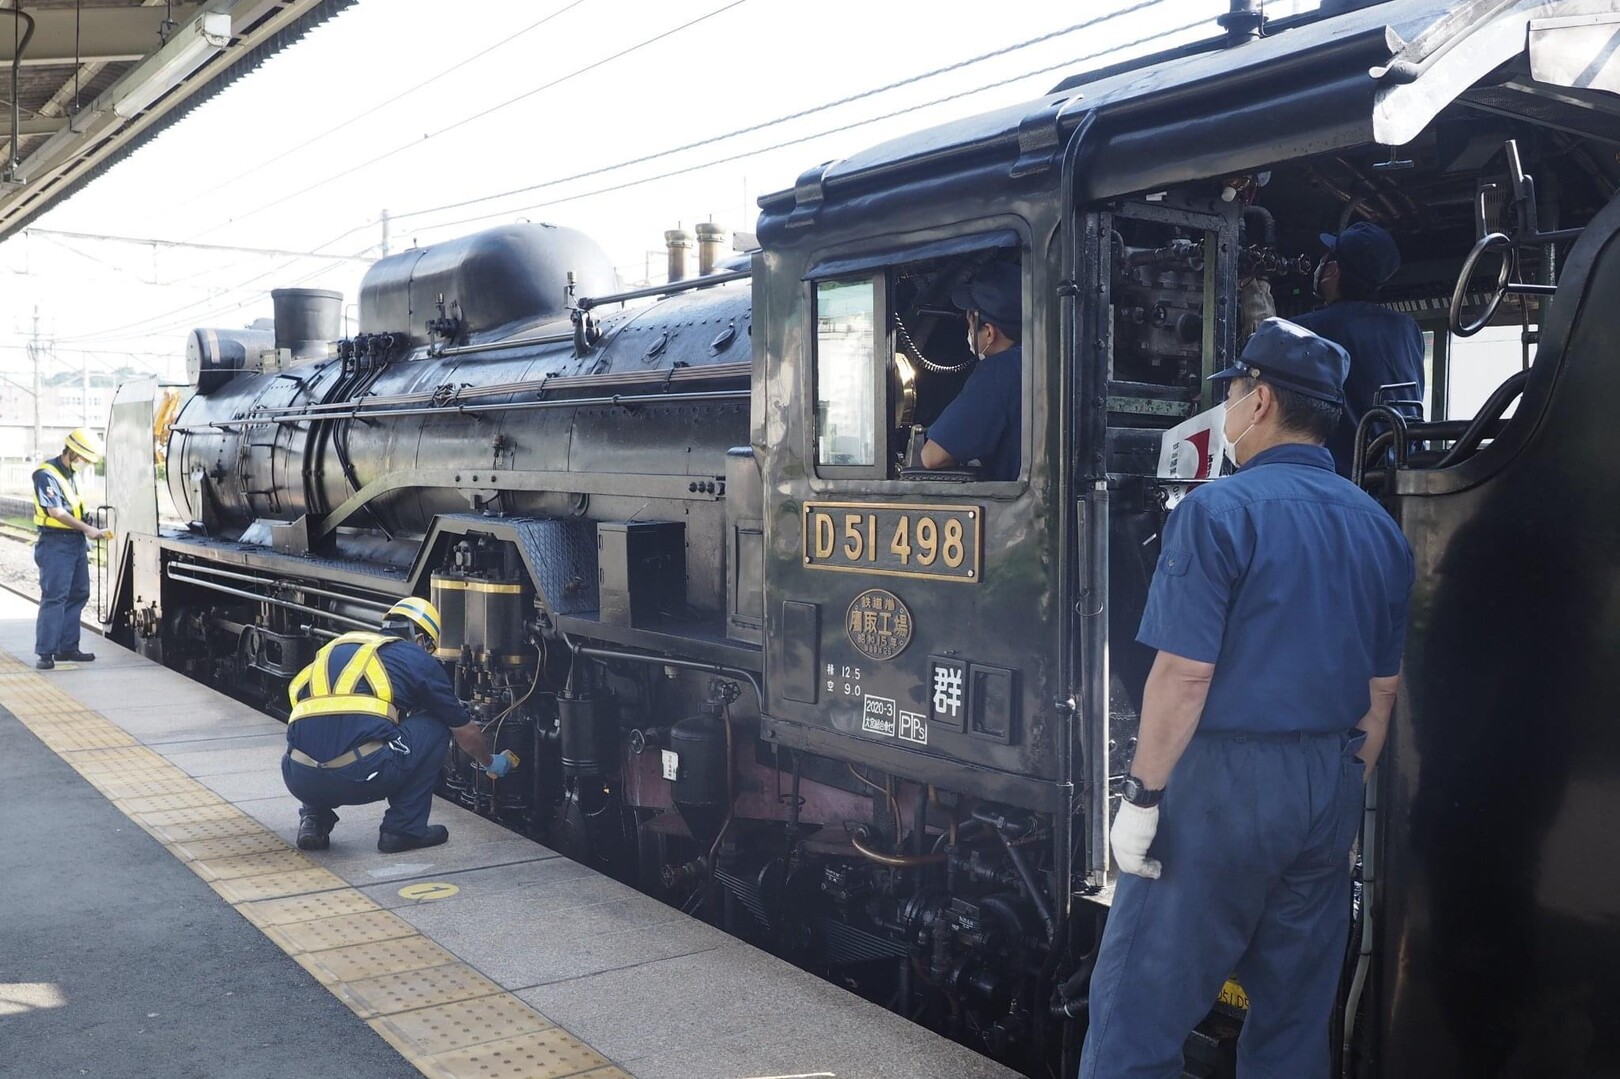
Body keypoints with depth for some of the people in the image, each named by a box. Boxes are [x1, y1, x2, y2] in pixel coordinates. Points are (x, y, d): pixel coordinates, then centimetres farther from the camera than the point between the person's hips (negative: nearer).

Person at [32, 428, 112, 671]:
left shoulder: (71, 474, 14)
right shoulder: (47, 474, -13)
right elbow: (56, 512, -20)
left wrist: (91, 531, 11)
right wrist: (87, 529, -21)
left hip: (76, 542, 9)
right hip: (56, 543, -9)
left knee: (79, 595, 11)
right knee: (54, 597, -10)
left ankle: (67, 647, 18)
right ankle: (45, 652, -7)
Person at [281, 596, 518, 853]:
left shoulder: (337, 647, 29)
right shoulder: (418, 660, 15)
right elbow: (466, 731, 25)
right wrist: (490, 764, 45)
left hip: (299, 780, 6)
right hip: (360, 775, -6)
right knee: (435, 725, 17)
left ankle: (314, 818, 18)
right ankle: (403, 828, 15)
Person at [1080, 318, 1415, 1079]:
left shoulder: (1220, 511, -13)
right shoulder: (1378, 528, 8)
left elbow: (1185, 675, -18)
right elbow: (1381, 693, 13)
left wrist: (1141, 797, -10)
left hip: (1226, 781, -7)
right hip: (1331, 788, 7)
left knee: (1139, 999, 2)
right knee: (1295, 1013, 16)